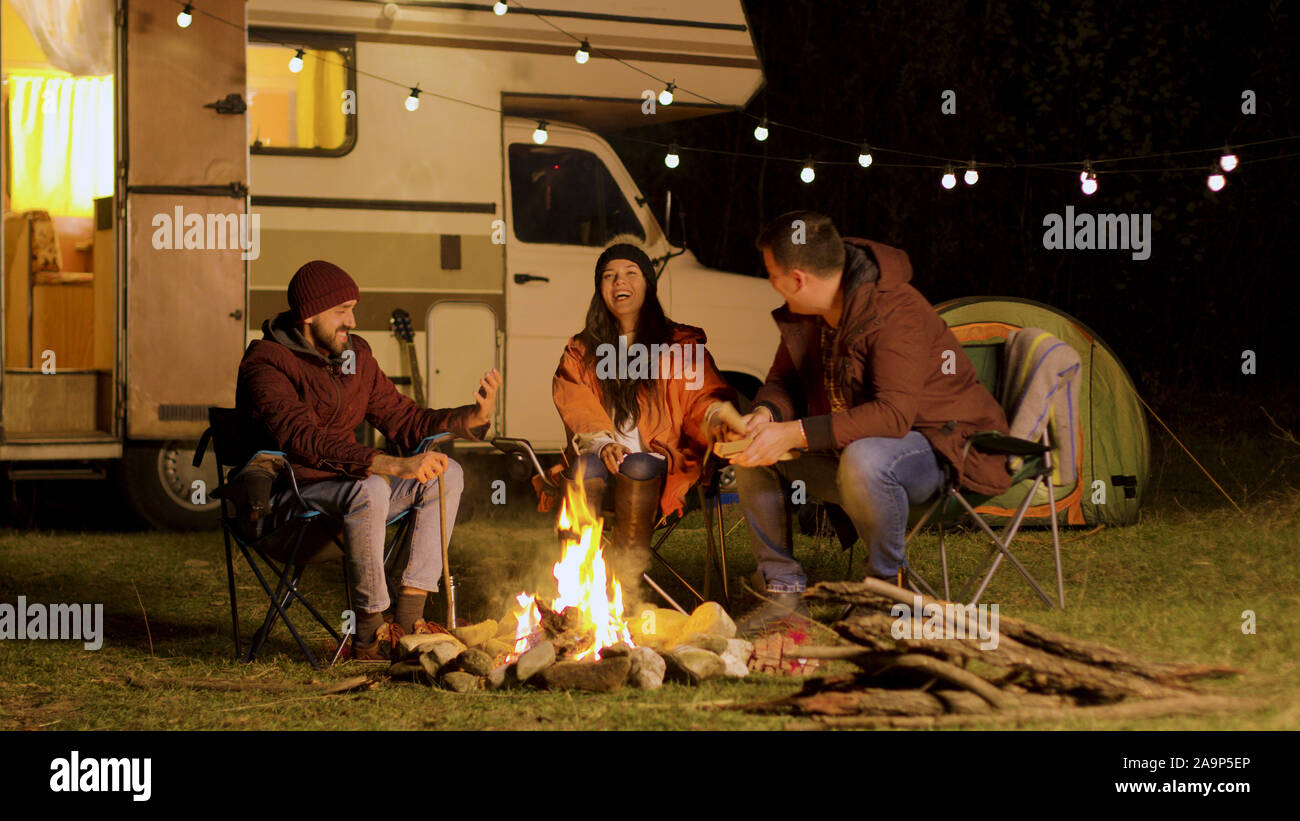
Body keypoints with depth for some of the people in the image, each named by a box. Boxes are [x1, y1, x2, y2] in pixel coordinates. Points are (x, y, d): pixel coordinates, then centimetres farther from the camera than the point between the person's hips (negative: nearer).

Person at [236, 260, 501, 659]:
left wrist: (473, 417, -6)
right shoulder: (267, 364, -17)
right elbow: (306, 441, -31)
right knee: (370, 489, -36)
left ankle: (407, 621, -11)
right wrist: (394, 466, -40)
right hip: (283, 498, -9)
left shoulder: (354, 355, 9)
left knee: (446, 474, -4)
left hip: (341, 484, 9)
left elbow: (402, 419, 13)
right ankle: (369, 635, -27)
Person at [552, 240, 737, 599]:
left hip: (656, 459, -1)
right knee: (587, 469, -35)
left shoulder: (680, 343, 15)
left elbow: (702, 397, 4)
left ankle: (626, 585, -39)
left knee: (638, 469, -36)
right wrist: (601, 443, -16)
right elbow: (576, 408, 5)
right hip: (599, 456, 1)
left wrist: (719, 417, -21)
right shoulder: (580, 351, 19)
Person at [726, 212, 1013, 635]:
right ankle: (784, 592, 0)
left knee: (863, 460, -40)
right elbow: (784, 379, 12)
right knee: (753, 457, -6)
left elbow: (893, 413, -36)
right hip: (849, 448, 8)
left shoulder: (897, 312, -28)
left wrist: (795, 433, -39)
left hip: (941, 449, -8)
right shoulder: (802, 316, -2)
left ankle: (888, 581, -15)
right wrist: (766, 414, -14)